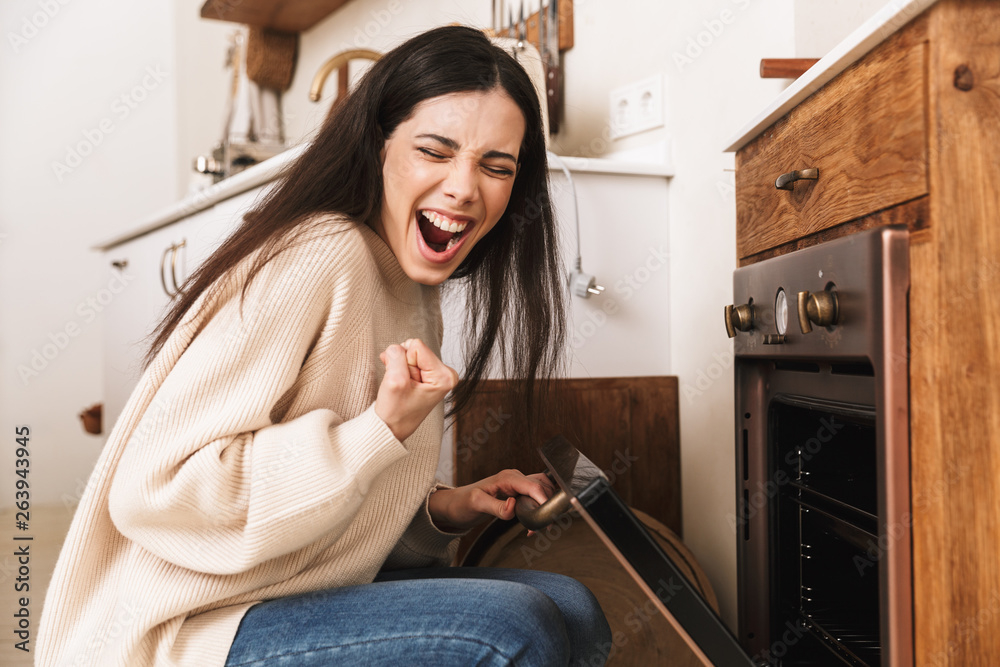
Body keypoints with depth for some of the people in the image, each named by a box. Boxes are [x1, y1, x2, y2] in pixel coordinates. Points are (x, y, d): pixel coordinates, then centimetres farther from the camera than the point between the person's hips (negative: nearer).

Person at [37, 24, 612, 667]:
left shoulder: (417, 295, 9)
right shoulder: (322, 256, -20)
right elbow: (153, 490, -23)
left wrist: (445, 507, -1)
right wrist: (383, 430, -27)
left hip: (309, 597, 8)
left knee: (575, 614, -1)